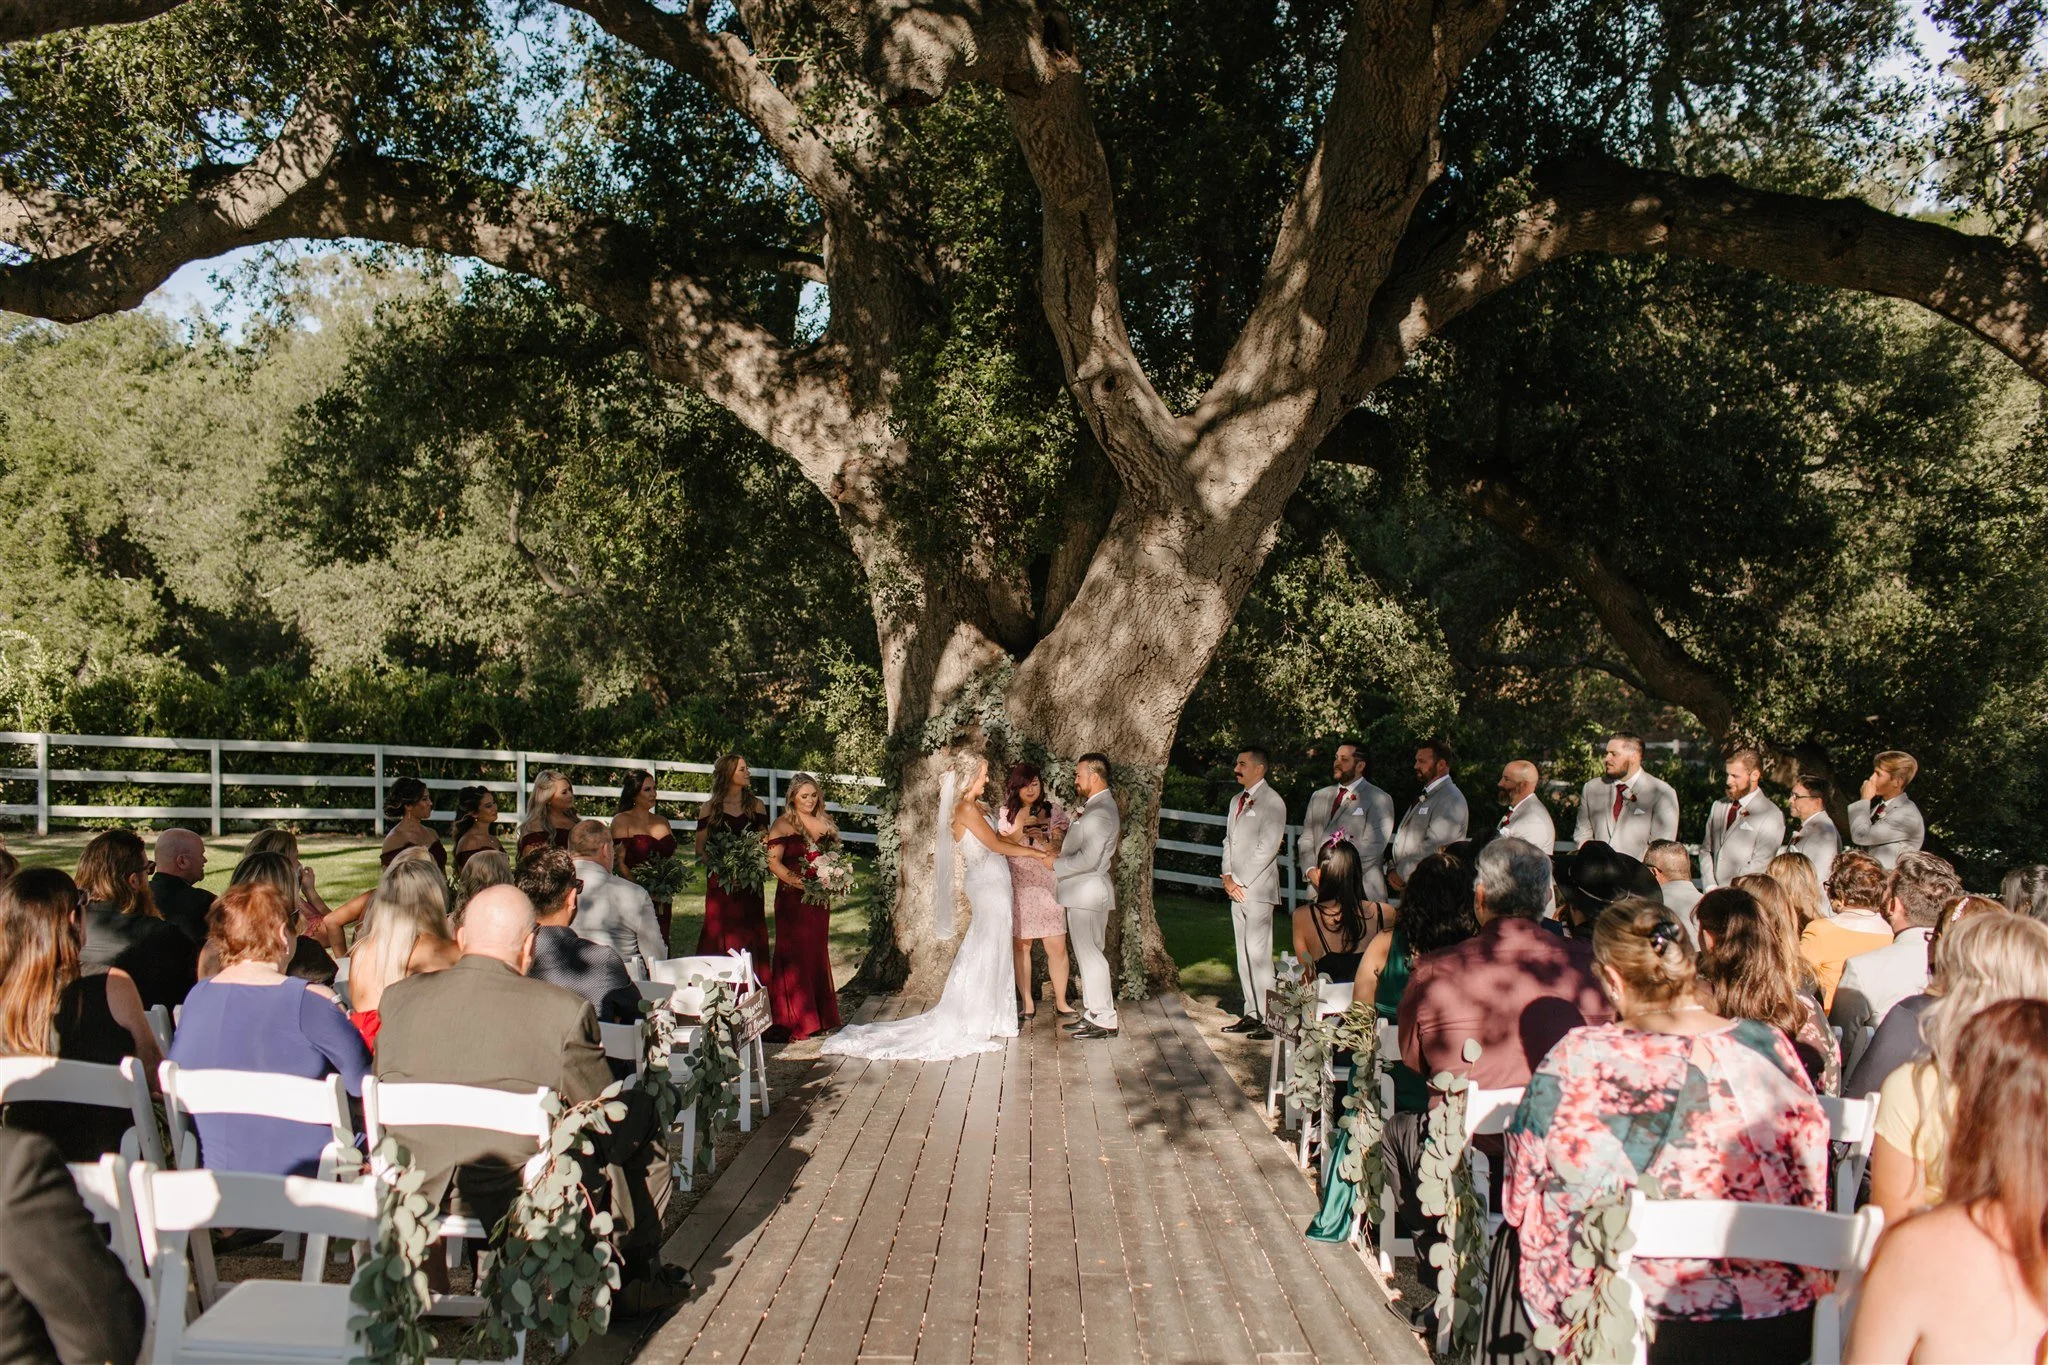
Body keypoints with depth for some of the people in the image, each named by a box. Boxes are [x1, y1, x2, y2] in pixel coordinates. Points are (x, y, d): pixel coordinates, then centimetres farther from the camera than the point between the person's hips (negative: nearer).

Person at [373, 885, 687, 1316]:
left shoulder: (399, 997, -5)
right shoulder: (564, 1011, -18)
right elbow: (608, 1128, -7)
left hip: (414, 1196, 6)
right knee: (641, 1114, 18)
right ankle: (636, 1276, 31)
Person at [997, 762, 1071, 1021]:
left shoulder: (1053, 810, 4)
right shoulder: (1005, 814, 5)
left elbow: (1059, 849, 4)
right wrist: (1019, 828, -16)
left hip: (1048, 885, 0)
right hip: (1017, 887, 0)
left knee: (1057, 947, -3)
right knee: (1020, 946, 3)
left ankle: (1060, 1001, 10)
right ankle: (1027, 1002, 13)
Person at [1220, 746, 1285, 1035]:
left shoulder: (1272, 802, -8)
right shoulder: (1237, 800, 18)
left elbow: (1268, 847, -14)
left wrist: (1242, 882, -13)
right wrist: (1227, 877, 6)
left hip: (1258, 889, -8)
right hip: (1237, 889, 8)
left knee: (1258, 953, -11)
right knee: (1243, 954, 9)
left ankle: (1269, 1018, -8)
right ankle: (1251, 1014, 14)